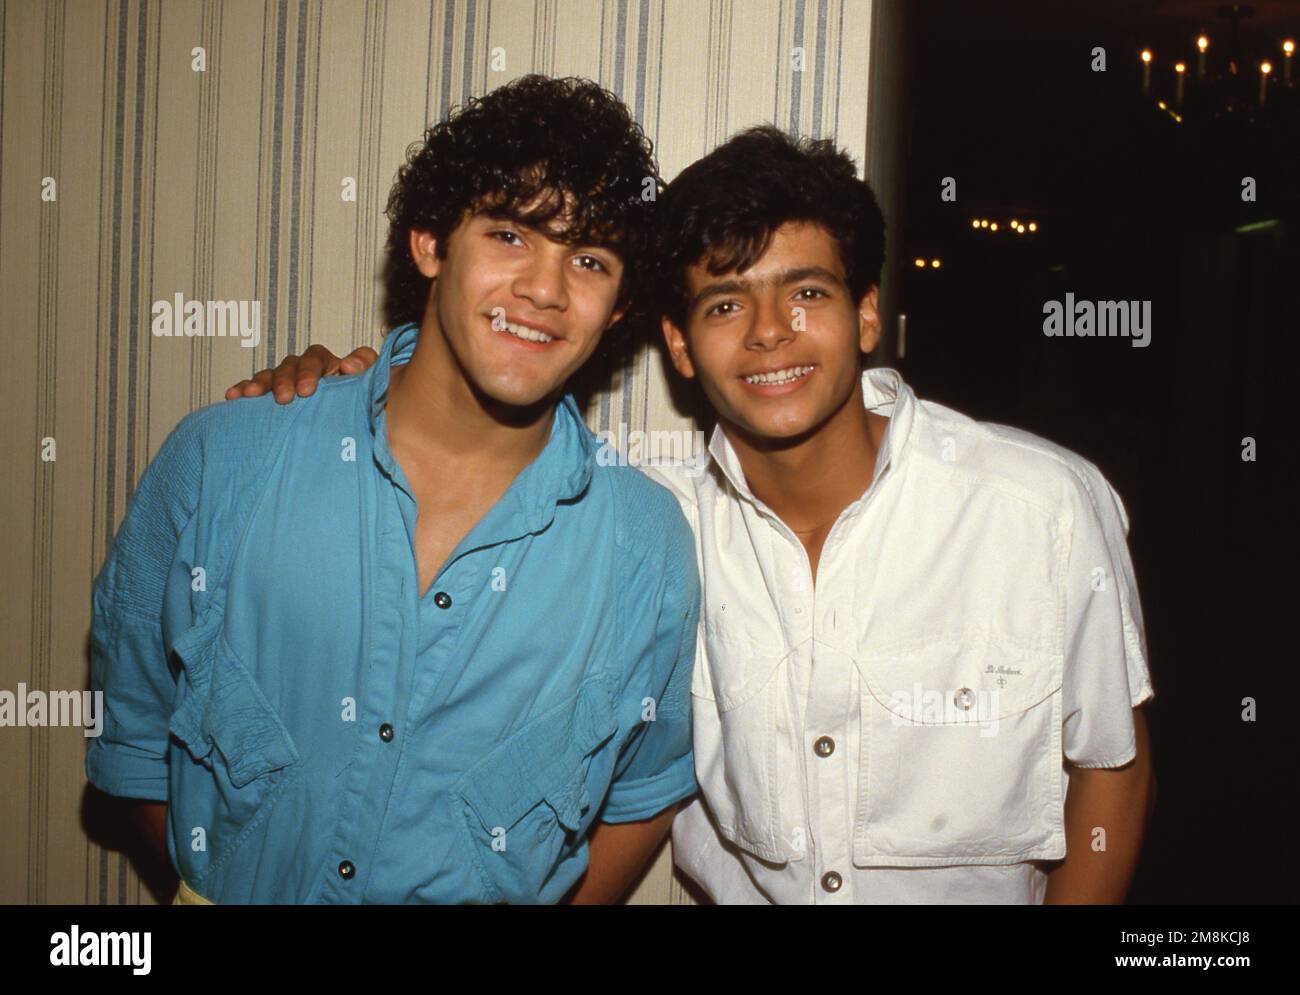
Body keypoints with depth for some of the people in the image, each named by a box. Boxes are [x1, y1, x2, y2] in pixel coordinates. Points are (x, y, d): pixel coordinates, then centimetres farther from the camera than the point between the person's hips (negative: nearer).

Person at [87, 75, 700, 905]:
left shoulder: (648, 544, -16)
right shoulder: (222, 461, -14)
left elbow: (646, 790, 0)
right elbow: (132, 731, -2)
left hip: (494, 893, 0)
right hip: (230, 888, 0)